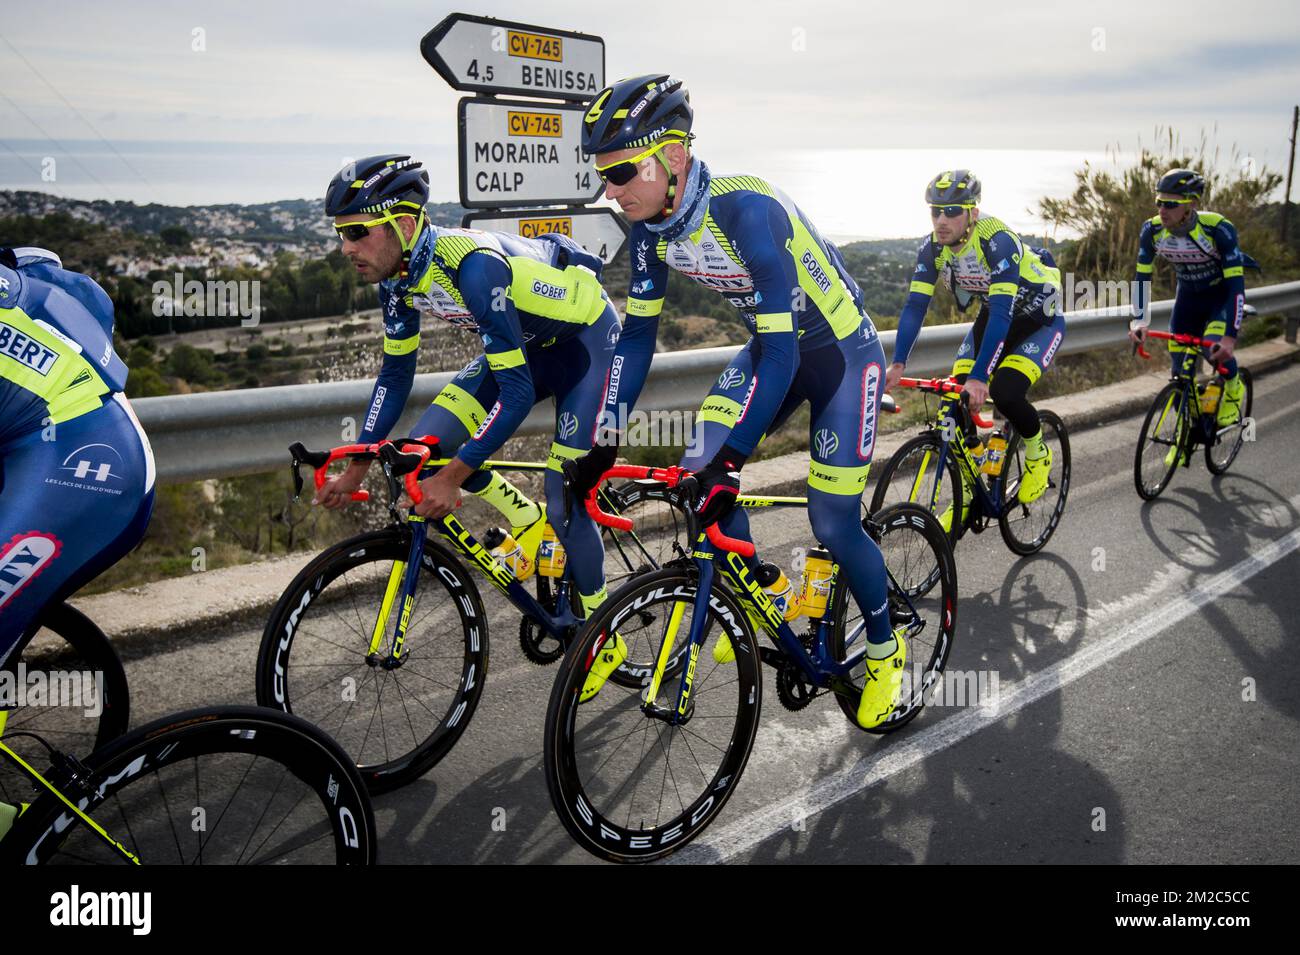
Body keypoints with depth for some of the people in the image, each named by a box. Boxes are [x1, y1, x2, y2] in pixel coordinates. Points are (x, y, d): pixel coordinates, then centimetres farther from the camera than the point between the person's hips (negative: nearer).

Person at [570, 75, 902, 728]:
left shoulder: (747, 209, -34)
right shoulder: (650, 227, -12)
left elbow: (781, 350, -36)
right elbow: (637, 334, -6)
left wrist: (733, 459, -41)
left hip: (840, 352, -6)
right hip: (773, 346, 7)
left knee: (832, 523, -8)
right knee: (698, 470, -10)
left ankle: (885, 650, 18)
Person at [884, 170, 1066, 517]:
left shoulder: (998, 241, -34)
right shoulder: (932, 247, -17)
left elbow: (1002, 313, -40)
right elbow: (915, 306, -18)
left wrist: (979, 377, -47)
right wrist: (898, 365, -28)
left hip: (1039, 318, -6)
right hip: (993, 314, 6)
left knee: (1004, 393, -27)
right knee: (955, 401, -9)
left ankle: (1038, 455, 6)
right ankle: (966, 497, 7)